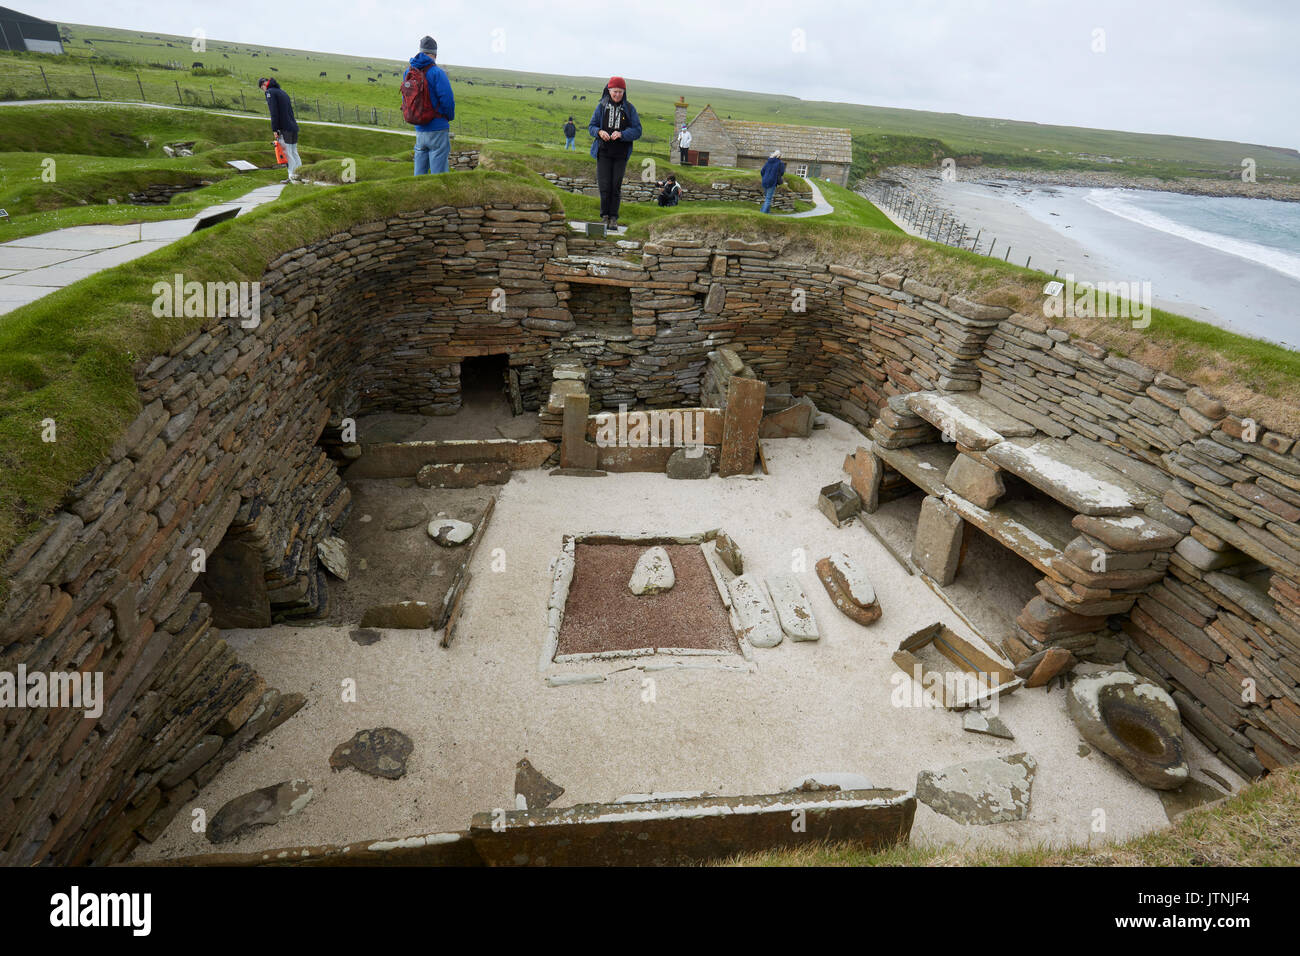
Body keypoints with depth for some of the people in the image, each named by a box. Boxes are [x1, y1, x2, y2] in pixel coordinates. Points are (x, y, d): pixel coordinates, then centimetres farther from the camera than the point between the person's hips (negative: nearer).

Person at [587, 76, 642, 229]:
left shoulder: (629, 108, 3)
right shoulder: (602, 106, 5)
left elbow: (637, 131, -2)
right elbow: (591, 126, 7)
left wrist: (621, 134, -19)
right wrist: (599, 132, -16)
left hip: (621, 154, 0)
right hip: (604, 152, 0)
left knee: (616, 186, -1)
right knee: (604, 186, -5)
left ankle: (614, 217, 10)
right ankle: (605, 215, 10)